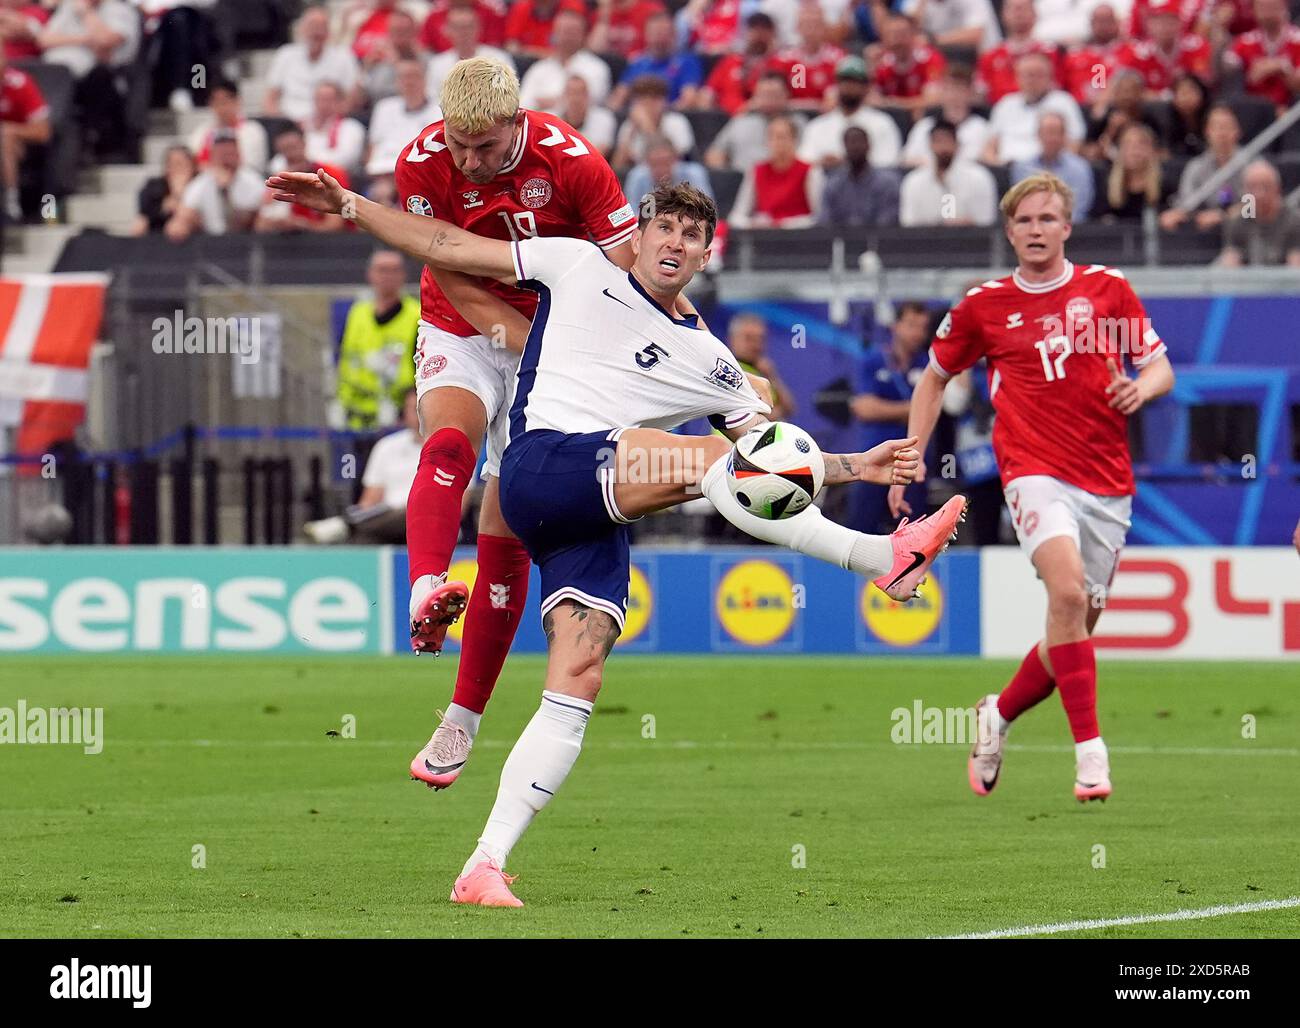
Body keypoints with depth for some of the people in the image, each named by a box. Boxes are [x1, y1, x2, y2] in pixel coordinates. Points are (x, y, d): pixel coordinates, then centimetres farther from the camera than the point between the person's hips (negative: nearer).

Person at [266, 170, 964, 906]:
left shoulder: (709, 361, 23)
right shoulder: (580, 267, 16)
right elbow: (447, 246, 17)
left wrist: (857, 466, 9)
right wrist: (346, 204, 12)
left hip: (599, 520, 4)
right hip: (544, 466, -4)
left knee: (580, 680, -14)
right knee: (708, 458, -25)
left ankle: (486, 866, -16)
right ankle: (880, 557, -27)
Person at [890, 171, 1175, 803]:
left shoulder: (1107, 289, 6)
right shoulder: (983, 305, 4)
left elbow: (1161, 369, 11)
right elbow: (934, 378, 18)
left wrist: (1141, 388, -13)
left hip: (1108, 484, 3)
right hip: (1035, 472, -3)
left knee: (1076, 628, 7)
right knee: (1067, 590, -28)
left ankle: (999, 715, 35)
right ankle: (1089, 751, -28)